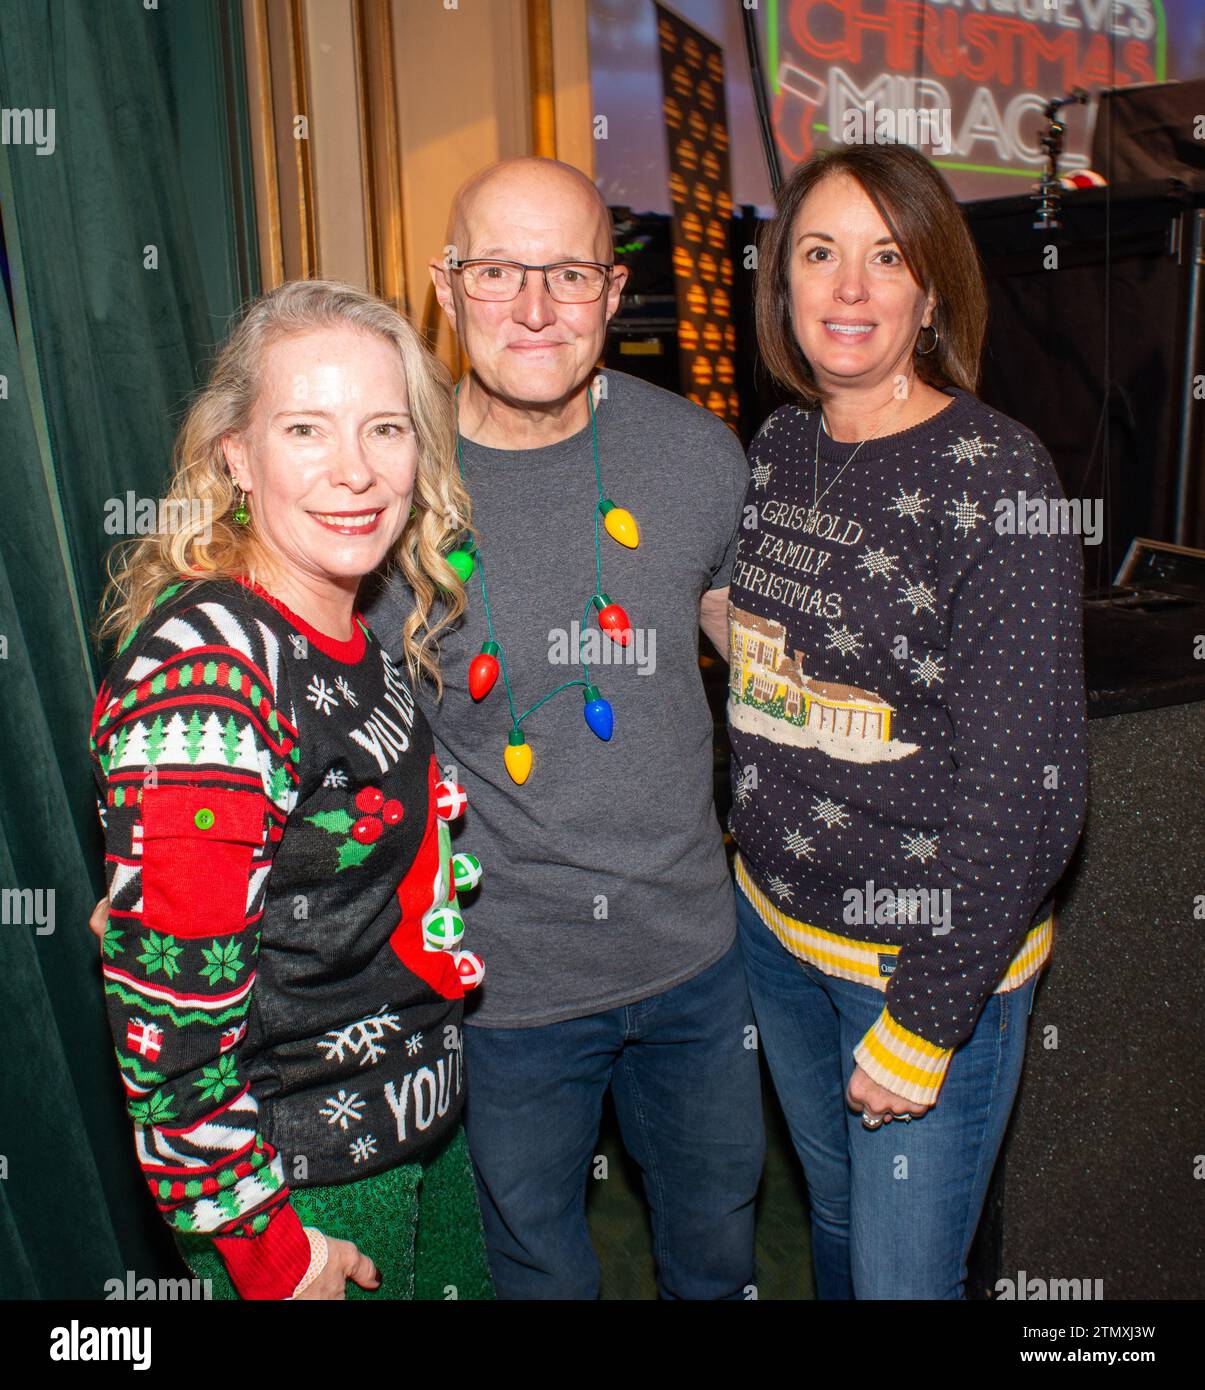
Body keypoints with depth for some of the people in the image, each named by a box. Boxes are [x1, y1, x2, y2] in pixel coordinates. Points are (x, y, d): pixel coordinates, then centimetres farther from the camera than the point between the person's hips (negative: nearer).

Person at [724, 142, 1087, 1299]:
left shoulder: (996, 476, -18)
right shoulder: (778, 448, 1)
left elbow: (1030, 787, -19)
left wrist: (925, 1023, -17)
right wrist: (757, 862, 9)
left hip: (930, 954, -5)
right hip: (773, 922, 5)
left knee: (902, 1275, 11)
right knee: (834, 1218, 25)